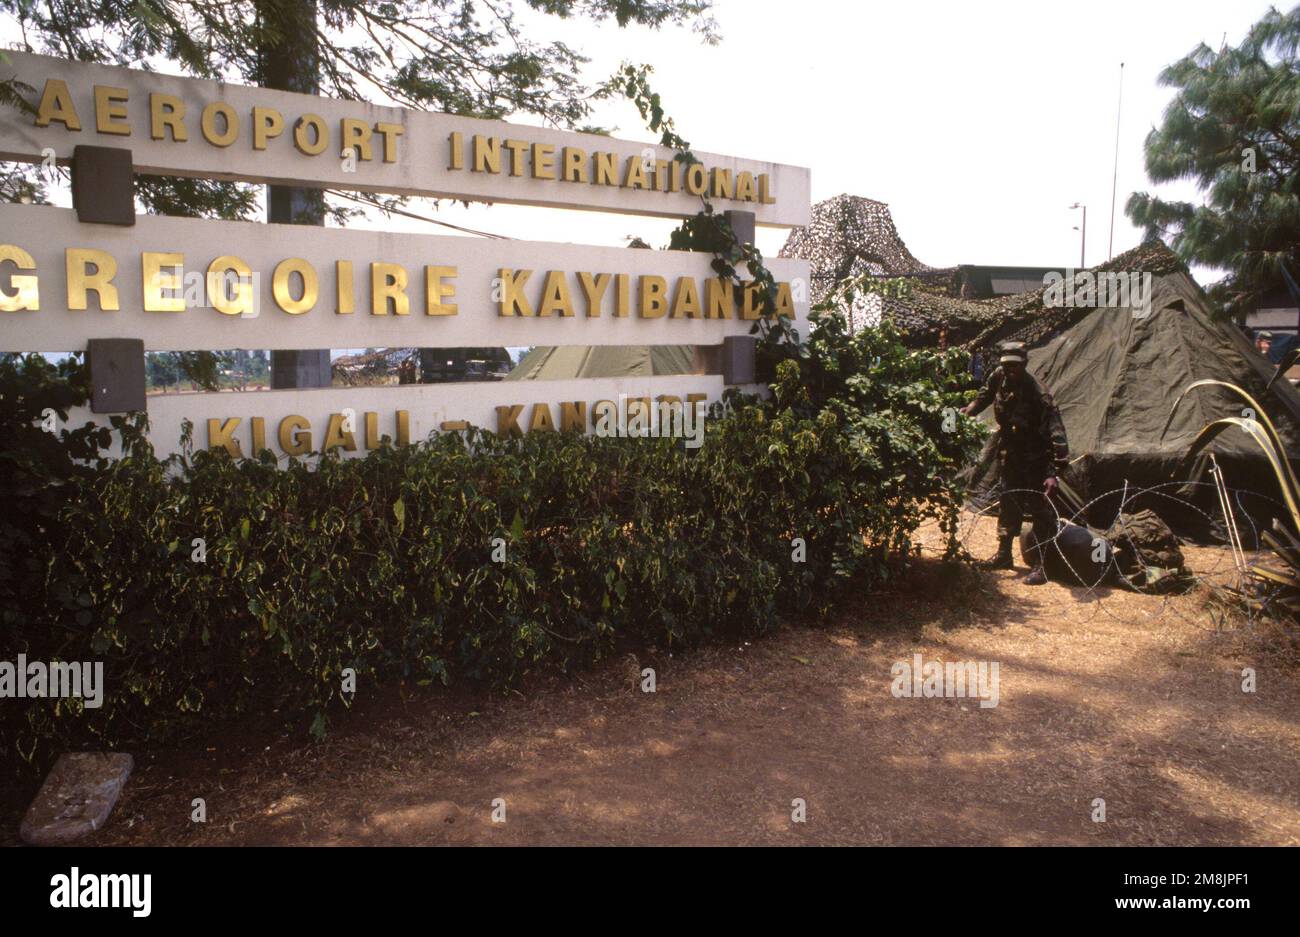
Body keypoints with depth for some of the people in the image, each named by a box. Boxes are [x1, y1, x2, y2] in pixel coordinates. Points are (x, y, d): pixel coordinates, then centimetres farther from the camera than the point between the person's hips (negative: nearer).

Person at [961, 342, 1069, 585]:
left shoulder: (1038, 395, -26)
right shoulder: (999, 377, -7)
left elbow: (1056, 433, -30)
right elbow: (986, 394, 19)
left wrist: (1054, 472, -36)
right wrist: (970, 409, 7)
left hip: (1036, 459, -7)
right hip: (1010, 454, 7)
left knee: (1040, 508, -3)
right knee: (1008, 504, 15)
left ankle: (1042, 564, 2)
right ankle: (1004, 554, 28)